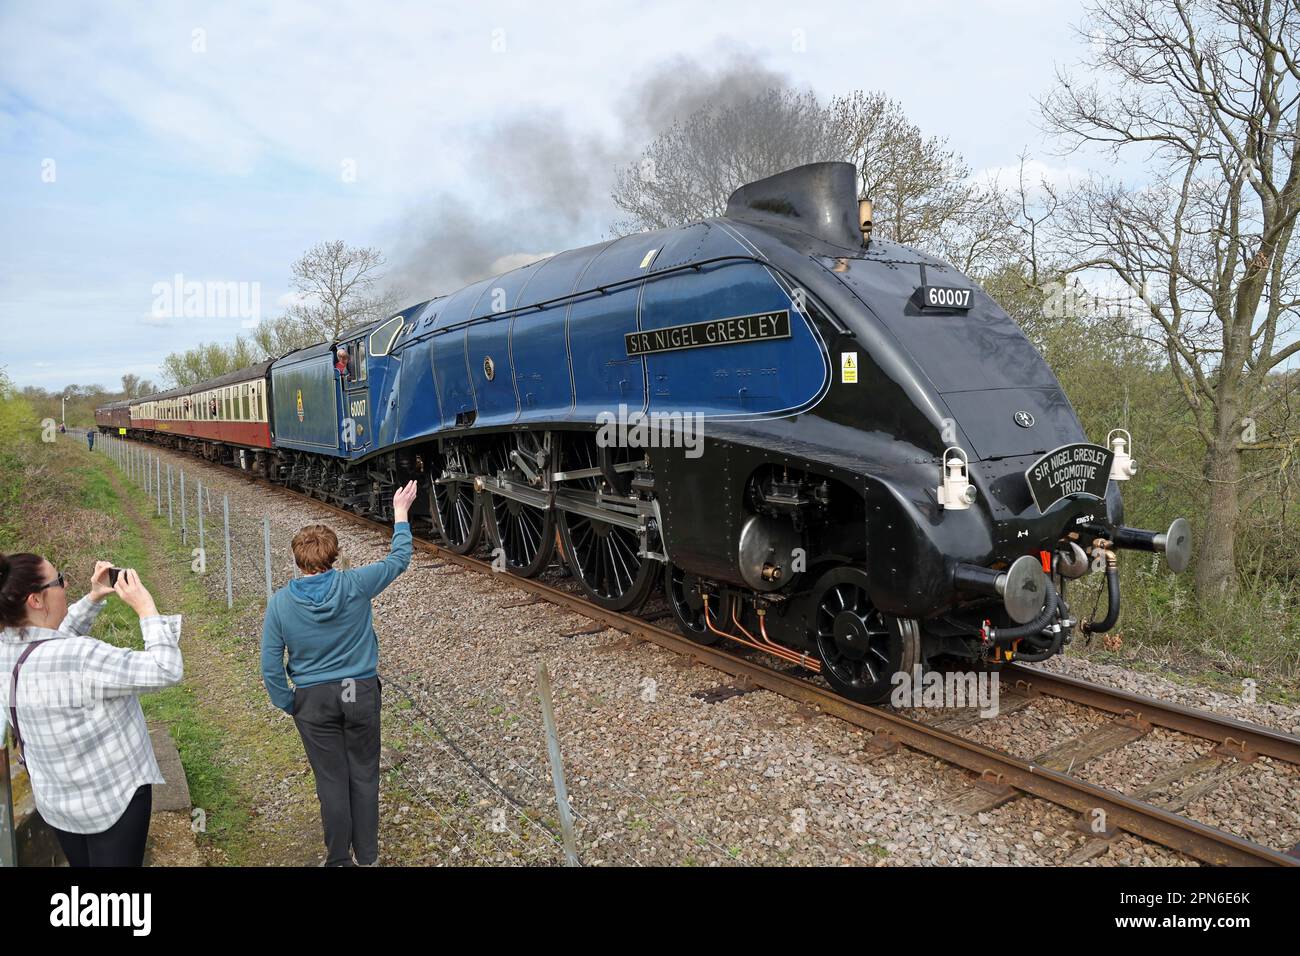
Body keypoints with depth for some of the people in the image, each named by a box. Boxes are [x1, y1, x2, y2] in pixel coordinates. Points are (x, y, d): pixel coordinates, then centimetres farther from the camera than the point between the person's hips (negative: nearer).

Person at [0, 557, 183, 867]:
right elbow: (166, 671, -31)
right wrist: (146, 607, -25)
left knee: (81, 862, 25)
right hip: (112, 798, -7)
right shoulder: (77, 658, -34)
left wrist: (93, 598, 5)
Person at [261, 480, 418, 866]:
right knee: (364, 777, 14)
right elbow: (399, 559, 1)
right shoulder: (354, 586, -15)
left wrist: (288, 704, 7)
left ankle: (339, 859, 27)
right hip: (361, 693, 0)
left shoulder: (280, 603, -12)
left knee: (332, 782, 13)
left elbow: (271, 667, -8)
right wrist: (400, 512, 12)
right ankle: (367, 856, 27)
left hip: (314, 701, 0)